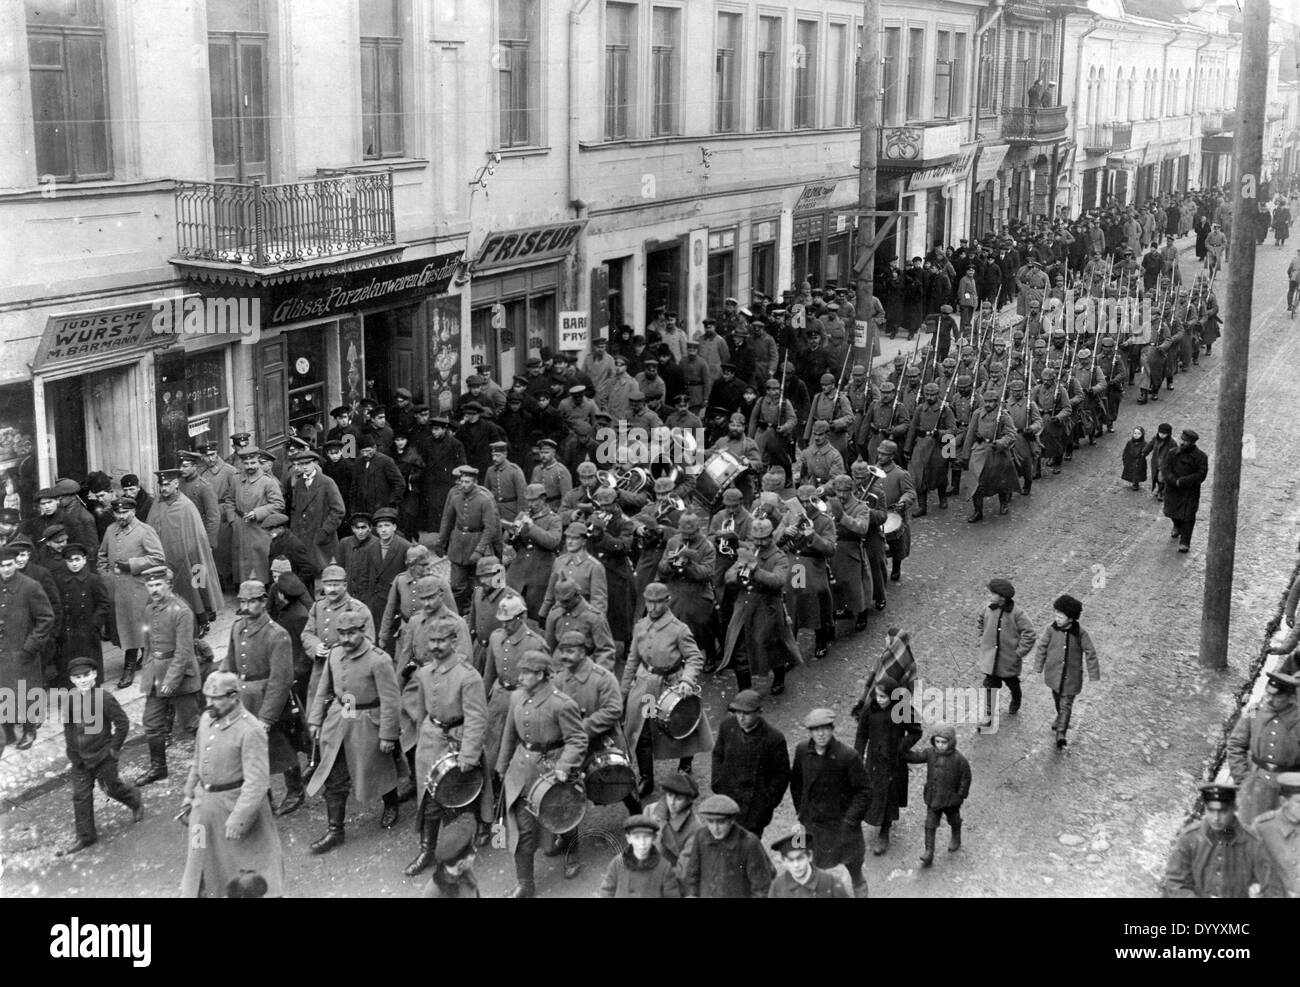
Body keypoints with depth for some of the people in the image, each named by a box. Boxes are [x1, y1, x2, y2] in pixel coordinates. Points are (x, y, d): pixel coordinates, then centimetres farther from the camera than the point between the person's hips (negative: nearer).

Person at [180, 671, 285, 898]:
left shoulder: (250, 730, -22)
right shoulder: (206, 719, 1)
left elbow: (257, 782, -23)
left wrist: (238, 818, -25)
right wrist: (190, 793, 18)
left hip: (237, 802, -7)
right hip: (204, 802, 7)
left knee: (254, 858, 8)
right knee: (197, 858, 17)